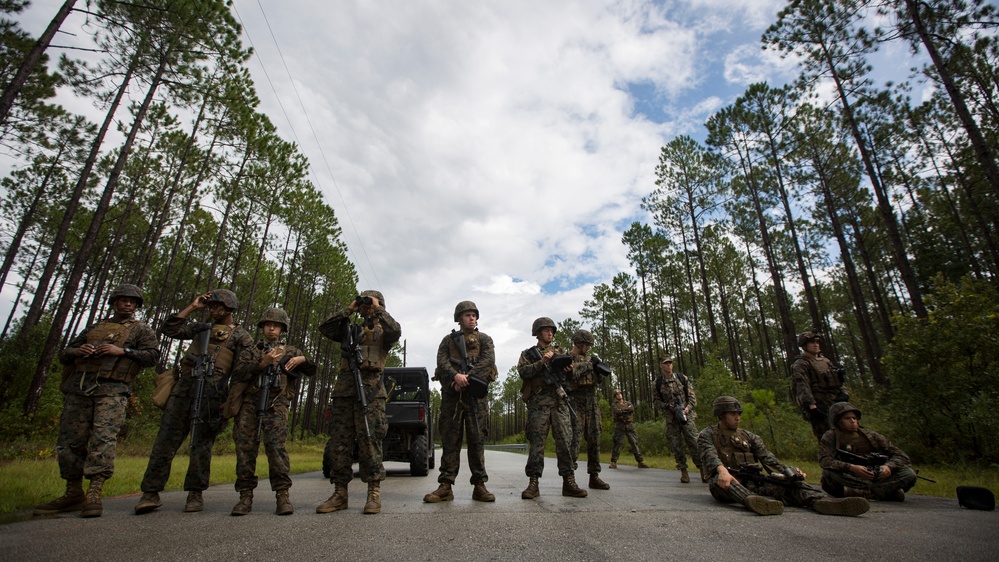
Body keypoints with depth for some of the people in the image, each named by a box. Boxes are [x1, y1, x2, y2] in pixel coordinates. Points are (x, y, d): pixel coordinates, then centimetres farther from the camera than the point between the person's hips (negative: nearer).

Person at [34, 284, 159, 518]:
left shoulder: (141, 330, 12)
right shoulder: (94, 328, 25)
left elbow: (152, 356, -2)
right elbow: (64, 354, 25)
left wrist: (123, 351, -13)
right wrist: (77, 351, 2)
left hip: (112, 391, -5)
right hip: (78, 388, 5)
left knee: (104, 437, -18)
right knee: (69, 441, 5)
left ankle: (94, 495, -18)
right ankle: (74, 494, 17)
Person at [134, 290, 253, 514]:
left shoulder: (239, 335, 7)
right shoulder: (202, 327, 24)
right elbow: (170, 329, 16)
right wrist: (192, 307, 14)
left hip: (211, 391, -4)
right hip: (184, 386, 5)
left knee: (201, 443, 0)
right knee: (167, 438, 0)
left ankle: (195, 493, 9)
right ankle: (151, 492, 6)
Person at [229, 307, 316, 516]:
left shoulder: (290, 352, 21)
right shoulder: (251, 351, 20)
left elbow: (311, 371, 16)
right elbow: (238, 373, 2)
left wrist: (302, 359, -5)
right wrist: (263, 363, -14)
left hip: (276, 405, -2)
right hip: (249, 403, 2)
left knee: (276, 446, -15)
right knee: (245, 448, -4)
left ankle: (283, 495, -12)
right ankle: (246, 495, 6)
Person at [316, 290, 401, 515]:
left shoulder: (382, 332, 12)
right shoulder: (350, 330, 23)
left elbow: (396, 331, -11)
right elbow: (324, 328, 10)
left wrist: (378, 310, -3)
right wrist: (348, 310, 9)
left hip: (370, 390, -4)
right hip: (343, 389, 5)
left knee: (369, 441, -8)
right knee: (339, 442, 4)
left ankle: (374, 493, -1)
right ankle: (340, 494, 12)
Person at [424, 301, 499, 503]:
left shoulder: (484, 339, 13)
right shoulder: (448, 340, 16)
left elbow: (488, 360, -4)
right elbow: (442, 361, 0)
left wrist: (468, 377, -16)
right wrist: (456, 376, -20)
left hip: (476, 395, -1)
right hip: (451, 394, 1)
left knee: (477, 440, 1)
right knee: (450, 440, 2)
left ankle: (479, 486, 7)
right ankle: (445, 486, 7)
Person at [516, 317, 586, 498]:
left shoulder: (558, 351, 20)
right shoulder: (528, 353, 12)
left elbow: (565, 376, 15)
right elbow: (522, 371, -6)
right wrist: (541, 362, -15)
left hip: (559, 400, 3)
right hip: (538, 400, -3)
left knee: (565, 440, -2)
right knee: (537, 441, -4)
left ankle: (569, 483, 4)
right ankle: (533, 483, 0)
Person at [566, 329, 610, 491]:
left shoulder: (589, 358, 19)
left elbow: (600, 380, 17)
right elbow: (571, 374, -17)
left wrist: (599, 367, -3)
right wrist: (589, 364, -11)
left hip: (592, 401, 7)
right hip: (576, 401, -6)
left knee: (594, 438, 7)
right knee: (574, 437, -10)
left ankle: (594, 477, 14)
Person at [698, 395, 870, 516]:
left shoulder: (749, 437, 20)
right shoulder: (708, 435, 6)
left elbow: (767, 458, 4)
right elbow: (710, 455, -16)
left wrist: (788, 472, -17)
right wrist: (722, 470, -38)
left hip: (751, 482, 4)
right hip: (725, 482, -4)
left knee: (787, 481, -21)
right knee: (718, 480, -39)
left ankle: (818, 500, -48)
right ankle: (753, 501, -65)